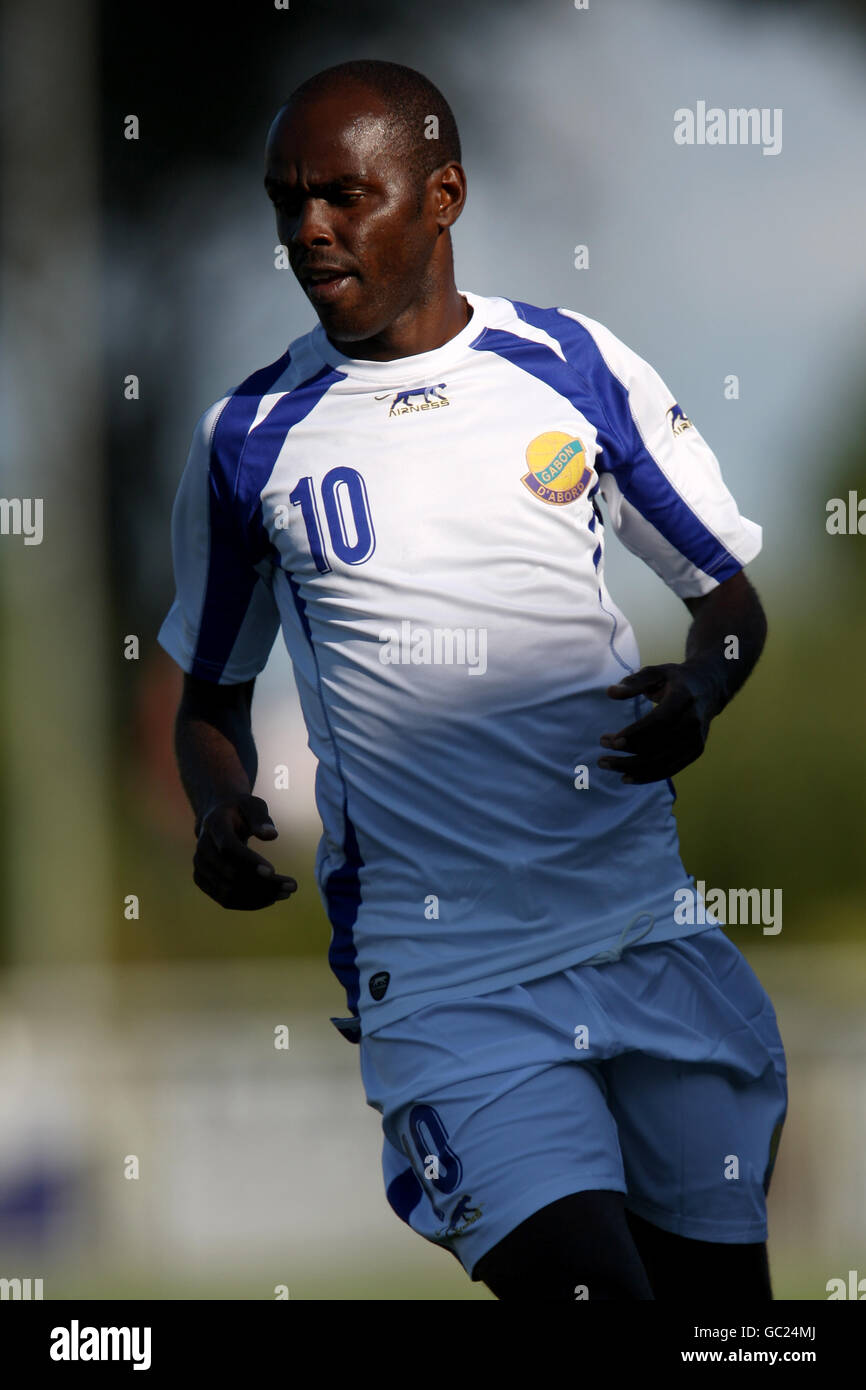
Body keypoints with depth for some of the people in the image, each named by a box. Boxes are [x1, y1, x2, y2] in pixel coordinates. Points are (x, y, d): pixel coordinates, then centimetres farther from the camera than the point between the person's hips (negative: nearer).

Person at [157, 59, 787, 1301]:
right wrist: (222, 815, -4)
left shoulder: (573, 365, 6)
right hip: (442, 961, -2)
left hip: (648, 925, 2)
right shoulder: (250, 438, 6)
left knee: (718, 1286, 2)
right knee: (585, 1282, -21)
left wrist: (699, 692, -8)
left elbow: (731, 597, 14)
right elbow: (212, 696, 18)